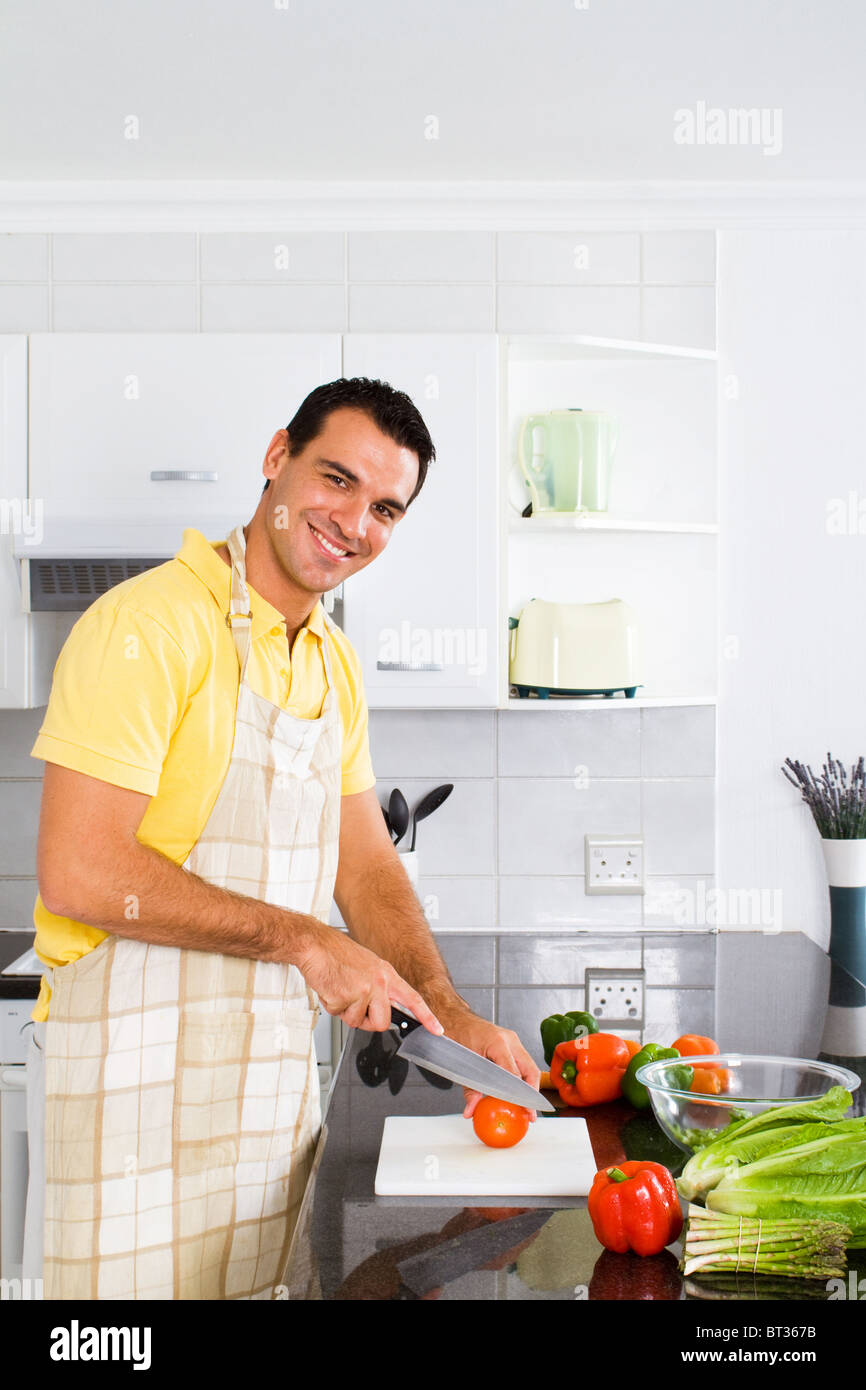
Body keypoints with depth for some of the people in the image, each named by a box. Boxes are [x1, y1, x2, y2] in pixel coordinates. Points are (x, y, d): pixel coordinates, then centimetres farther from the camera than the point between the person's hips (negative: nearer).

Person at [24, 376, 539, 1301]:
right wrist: (301, 938, -17)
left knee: (257, 1285, 14)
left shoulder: (336, 665, 13)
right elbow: (76, 872, -21)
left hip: (276, 1070, 7)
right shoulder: (149, 623, -14)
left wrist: (451, 1016, 3)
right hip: (136, 1077, -7)